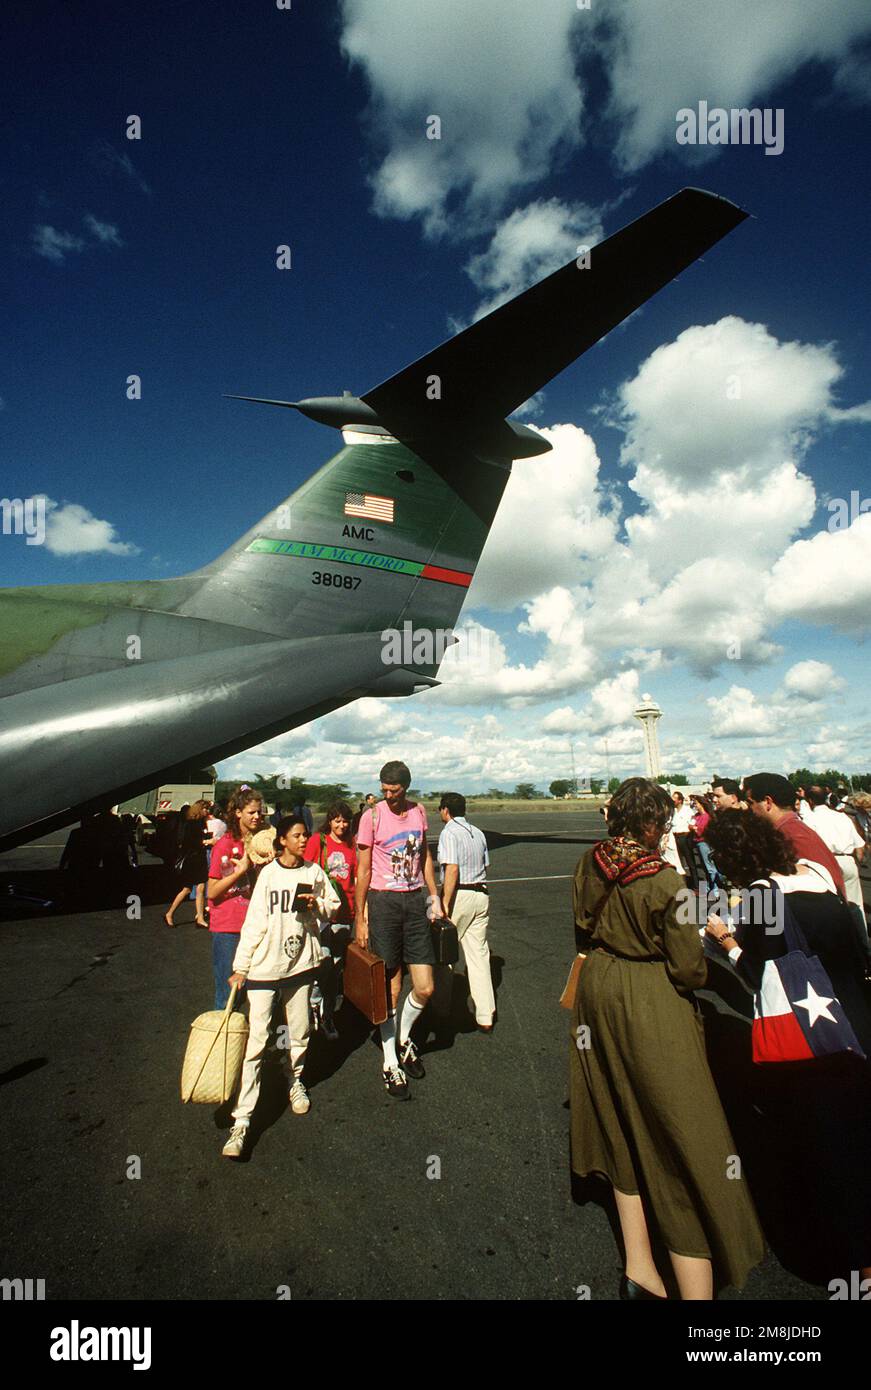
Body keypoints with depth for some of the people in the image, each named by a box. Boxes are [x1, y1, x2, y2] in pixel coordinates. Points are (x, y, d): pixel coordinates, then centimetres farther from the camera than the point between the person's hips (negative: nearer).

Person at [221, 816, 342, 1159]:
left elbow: (334, 905, 13)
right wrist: (241, 966, -4)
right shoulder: (269, 874, -4)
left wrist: (318, 905, -8)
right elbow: (254, 922, -4)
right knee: (256, 1040, -6)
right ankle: (241, 1120, 1)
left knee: (300, 1032, 12)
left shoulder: (314, 872, 3)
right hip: (264, 966, -3)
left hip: (300, 963, 3)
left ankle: (295, 1082, 41)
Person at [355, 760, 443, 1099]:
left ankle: (404, 1037, 32)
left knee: (425, 988, 3)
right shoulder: (372, 817, -8)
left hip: (415, 900, 4)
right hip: (384, 902, -4)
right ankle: (391, 1064, 22)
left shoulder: (418, 812, 5)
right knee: (390, 990, 4)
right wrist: (360, 919, -4)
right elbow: (363, 871, -4)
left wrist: (434, 896, 10)